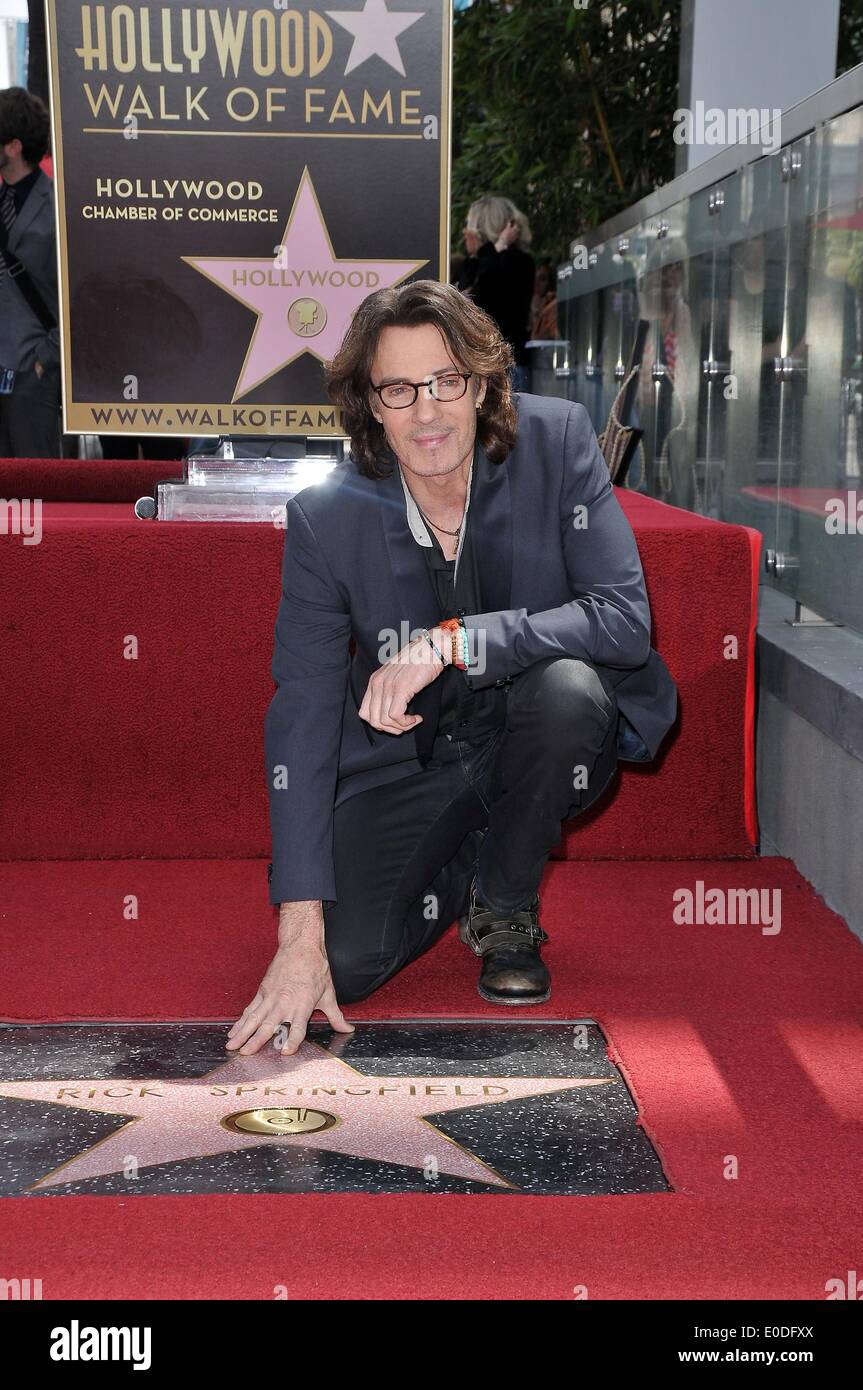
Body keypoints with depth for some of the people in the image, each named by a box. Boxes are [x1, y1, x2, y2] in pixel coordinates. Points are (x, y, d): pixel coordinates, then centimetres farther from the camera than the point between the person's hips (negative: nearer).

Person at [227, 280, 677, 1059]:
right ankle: (461, 866, 18)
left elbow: (624, 616, -23)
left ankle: (506, 906, -5)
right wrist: (300, 939, -24)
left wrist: (453, 641, -36)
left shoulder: (557, 441, -16)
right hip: (406, 759, 0)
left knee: (566, 685, -34)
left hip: (537, 740, 0)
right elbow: (302, 717, -18)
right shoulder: (327, 519, -16)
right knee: (343, 959, -18)